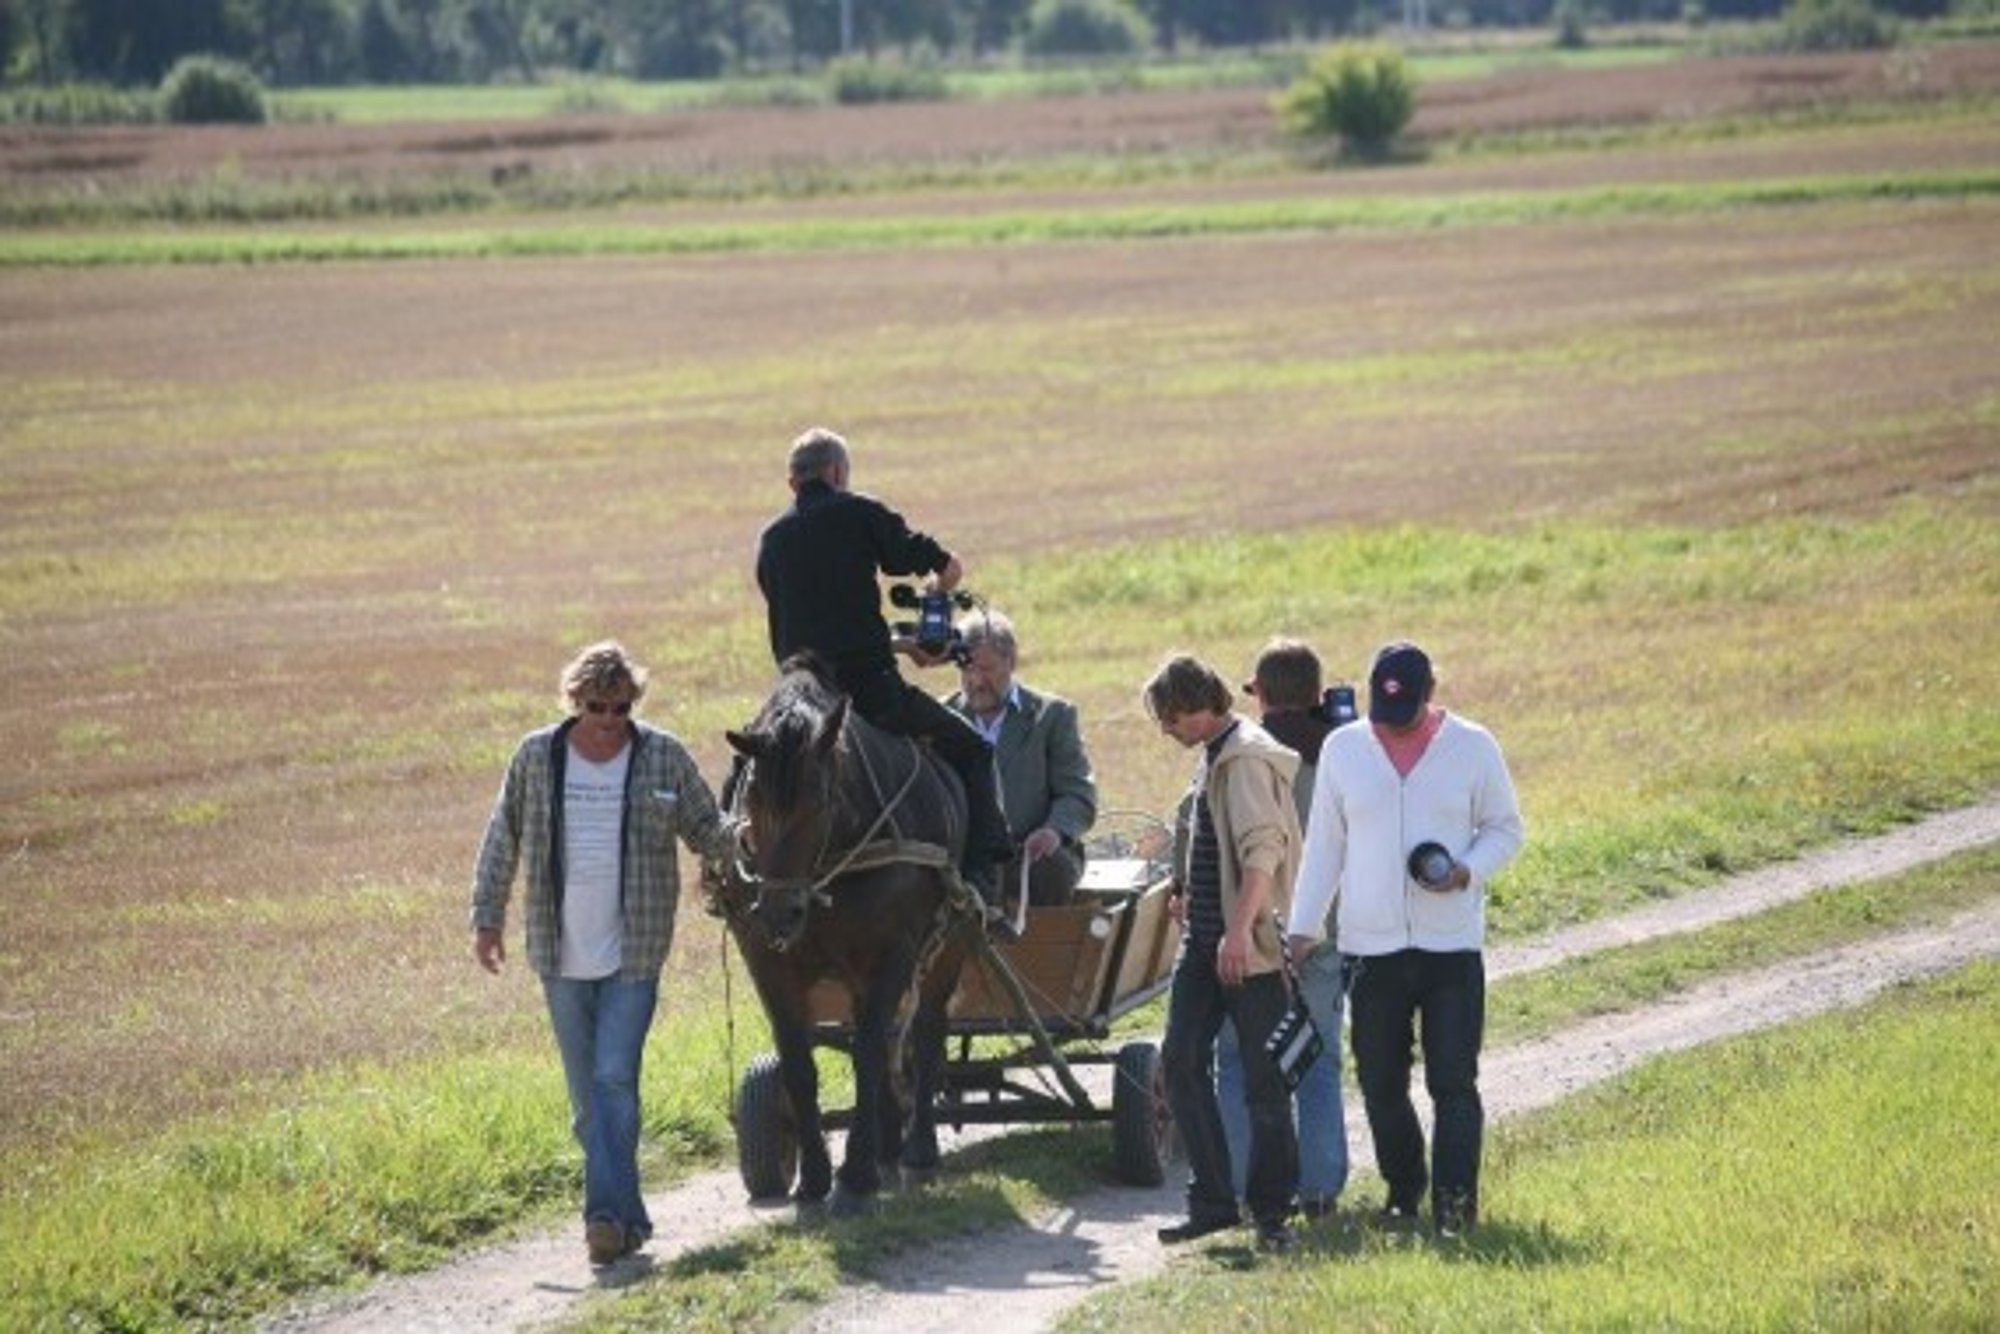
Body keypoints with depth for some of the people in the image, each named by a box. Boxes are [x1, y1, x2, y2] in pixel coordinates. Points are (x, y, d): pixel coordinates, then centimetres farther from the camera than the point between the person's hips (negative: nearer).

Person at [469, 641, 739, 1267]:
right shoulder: (537, 757, 2)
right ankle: (625, 1214, 19)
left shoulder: (664, 757, -1)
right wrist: (487, 917, 9)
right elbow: (502, 841, 10)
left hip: (632, 956, -3)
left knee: (614, 1080, -13)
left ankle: (609, 1212, -17)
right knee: (587, 1096, 8)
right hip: (561, 957, 3)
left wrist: (743, 837, -13)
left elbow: (705, 830, 6)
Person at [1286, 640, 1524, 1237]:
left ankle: (1455, 1205, -8)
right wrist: (1303, 928, 5)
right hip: (1371, 947, 2)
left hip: (1452, 946, -2)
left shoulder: (1473, 747, 1)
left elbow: (1505, 828, 8)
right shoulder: (1342, 750, 5)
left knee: (1453, 1081, -8)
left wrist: (1469, 870, -12)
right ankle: (1403, 1190, 24)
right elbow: (1323, 846, 10)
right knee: (1380, 1083, 7)